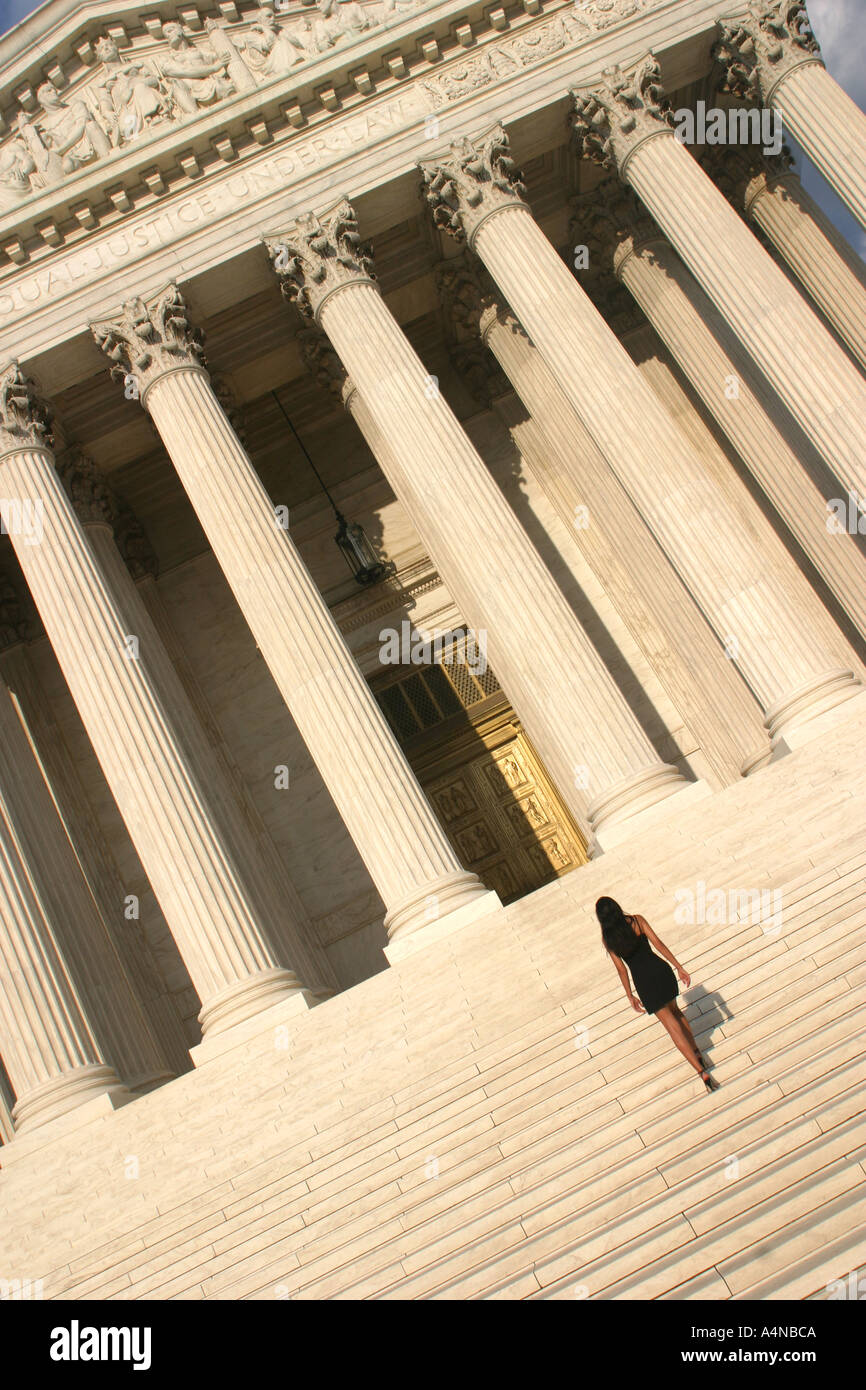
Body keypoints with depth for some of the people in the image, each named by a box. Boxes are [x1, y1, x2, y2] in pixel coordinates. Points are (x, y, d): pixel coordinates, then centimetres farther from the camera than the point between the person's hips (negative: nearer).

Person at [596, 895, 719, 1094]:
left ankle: (703, 1072, -7)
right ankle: (697, 1054, 33)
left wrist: (630, 997, 6)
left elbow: (621, 969, -2)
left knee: (673, 1026, 1)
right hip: (661, 970, 2)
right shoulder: (637, 920, -1)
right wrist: (679, 967, -5)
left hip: (643, 981, -2)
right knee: (674, 1009, 31)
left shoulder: (607, 938, -2)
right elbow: (658, 944, -6)